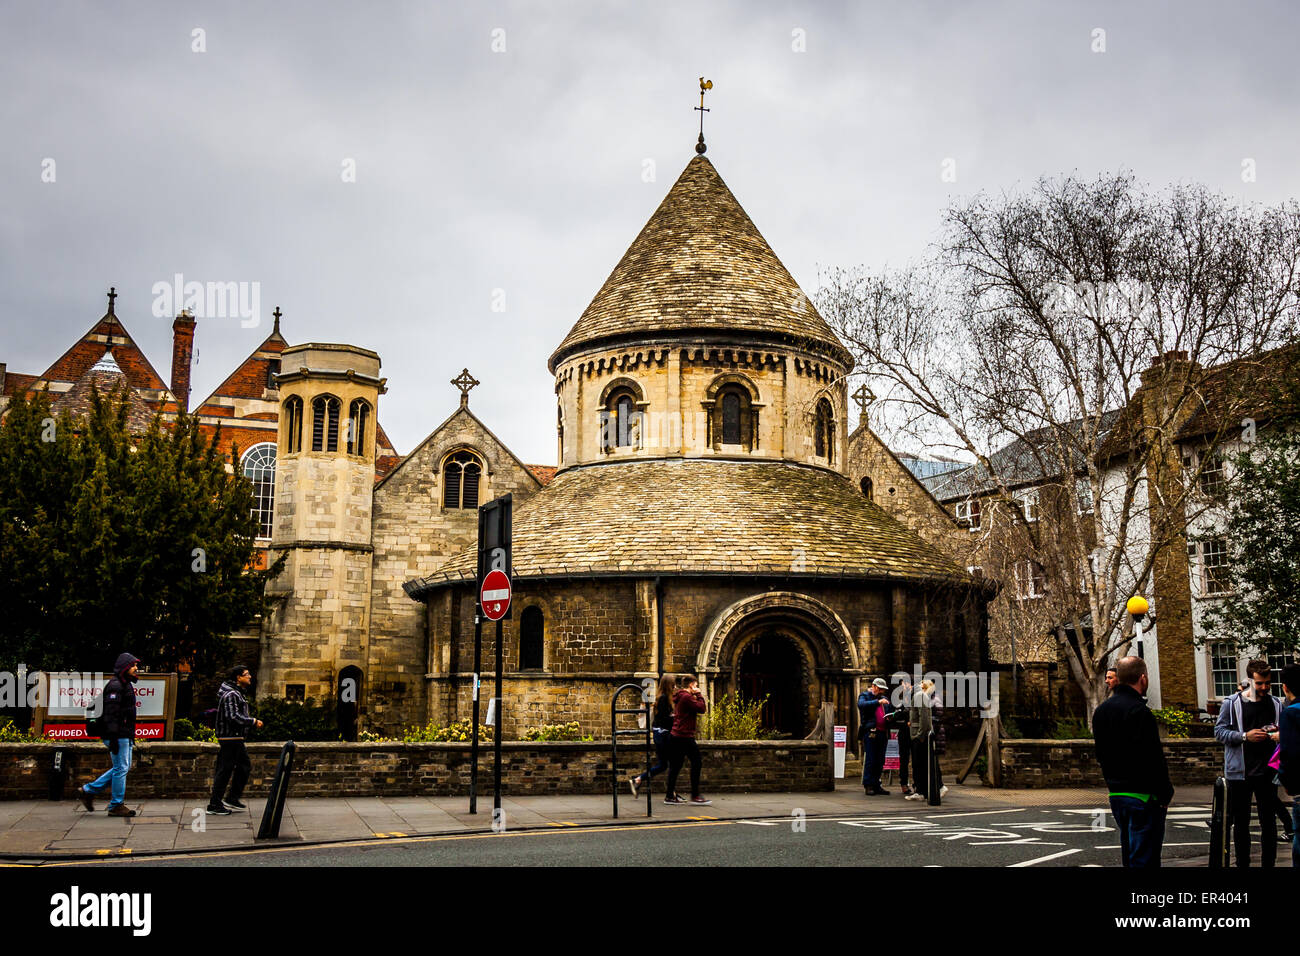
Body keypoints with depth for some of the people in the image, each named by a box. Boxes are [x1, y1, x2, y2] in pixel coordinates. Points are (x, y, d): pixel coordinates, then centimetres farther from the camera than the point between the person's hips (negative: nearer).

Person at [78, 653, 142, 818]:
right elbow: (111, 713, -20)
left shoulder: (125, 685, 19)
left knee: (123, 767, 14)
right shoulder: (115, 685, -13)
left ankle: (88, 790, 20)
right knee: (121, 768, -5)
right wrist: (113, 738, -24)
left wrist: (130, 735, 24)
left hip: (124, 735, 10)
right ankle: (116, 806, 3)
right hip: (117, 735, -10)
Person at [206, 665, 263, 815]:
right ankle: (214, 805, 3)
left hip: (236, 738, 11)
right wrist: (253, 721, -18)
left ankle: (232, 798, 22)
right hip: (230, 737, -11)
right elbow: (233, 717, -26)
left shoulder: (238, 693, 16)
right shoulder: (231, 695, -17)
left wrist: (252, 721, 8)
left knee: (244, 766, 15)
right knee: (225, 770, -4)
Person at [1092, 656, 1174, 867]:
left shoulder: (1101, 710, 11)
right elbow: (1153, 759, -19)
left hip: (1116, 794, 8)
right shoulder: (1138, 711, -17)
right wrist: (1165, 794, -10)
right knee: (1144, 858, -3)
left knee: (1129, 854, 18)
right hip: (1143, 796, -8)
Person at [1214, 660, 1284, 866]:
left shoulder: (1276, 704, 7)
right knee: (1241, 822, 8)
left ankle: (1268, 863, 14)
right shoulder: (1231, 703, -2)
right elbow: (1219, 732, -4)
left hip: (1267, 772, 2)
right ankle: (1242, 863, 17)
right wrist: (1245, 736, -18)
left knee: (1268, 822, 5)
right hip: (1239, 772, -2)